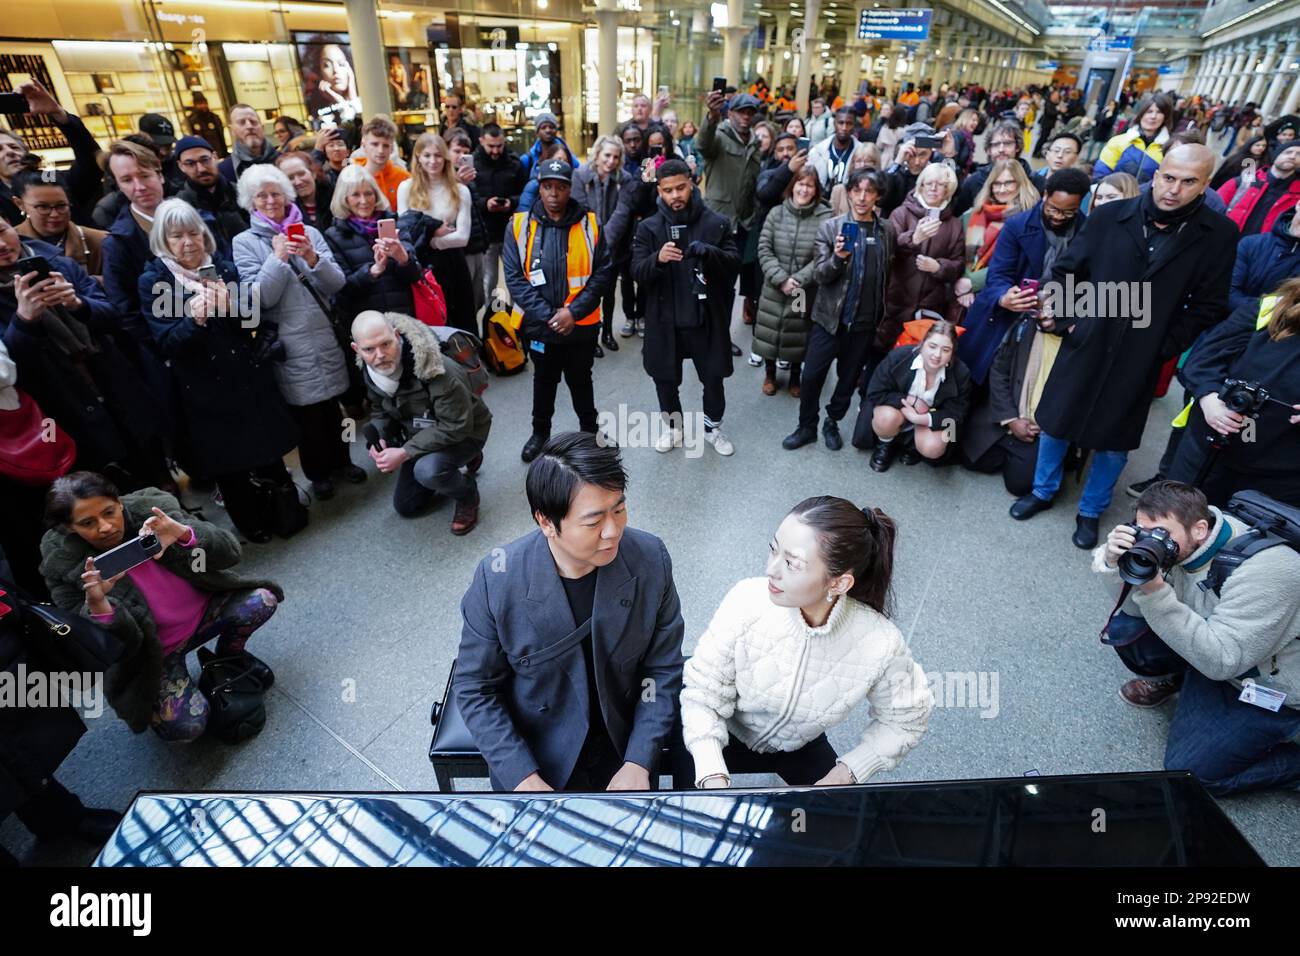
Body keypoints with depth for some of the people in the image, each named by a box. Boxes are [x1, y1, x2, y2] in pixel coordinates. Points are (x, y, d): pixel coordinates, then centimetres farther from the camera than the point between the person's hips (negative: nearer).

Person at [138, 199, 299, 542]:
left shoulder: (224, 268, 4)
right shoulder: (153, 281, -5)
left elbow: (252, 322, 0)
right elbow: (167, 343, -12)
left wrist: (230, 306, -21)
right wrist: (194, 319, -30)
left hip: (249, 378, 3)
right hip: (204, 389, -2)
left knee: (268, 448, 11)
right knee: (226, 461, 8)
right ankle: (252, 523, 26)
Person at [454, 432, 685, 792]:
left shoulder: (651, 559, -20)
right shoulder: (497, 580, -23)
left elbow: (663, 669, -8)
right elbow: (475, 689, -10)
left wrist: (639, 763, -14)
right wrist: (523, 779, -16)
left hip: (622, 742, 2)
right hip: (530, 752, -1)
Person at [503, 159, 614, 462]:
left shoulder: (589, 224, -4)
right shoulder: (520, 225, -5)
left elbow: (603, 273, -7)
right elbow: (514, 277, -9)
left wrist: (573, 312, -16)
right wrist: (547, 314, -17)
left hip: (581, 325, 0)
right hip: (539, 324, 1)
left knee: (580, 380, 17)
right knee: (543, 380, 18)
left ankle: (590, 429, 38)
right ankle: (540, 432, 39)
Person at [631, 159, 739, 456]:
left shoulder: (716, 223, -2)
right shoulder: (648, 228, -1)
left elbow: (735, 262, -8)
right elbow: (636, 272, -9)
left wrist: (709, 252, -28)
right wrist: (657, 259, -31)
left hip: (707, 317, 0)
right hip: (665, 319, 1)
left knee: (713, 377, 11)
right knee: (665, 377, 14)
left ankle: (712, 427, 35)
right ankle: (672, 426, 37)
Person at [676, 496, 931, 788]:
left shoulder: (880, 643, -29)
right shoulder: (747, 600, -32)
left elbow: (905, 719, -7)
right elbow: (703, 693, -23)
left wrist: (847, 772, -16)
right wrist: (713, 777, -35)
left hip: (800, 747, 2)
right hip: (726, 734, -1)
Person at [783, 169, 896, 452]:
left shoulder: (887, 230, 2)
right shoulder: (831, 227, -4)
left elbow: (889, 276, 11)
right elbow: (819, 276, -9)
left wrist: (887, 318, 10)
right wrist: (837, 258, -29)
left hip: (865, 320, 2)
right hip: (829, 316, -2)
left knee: (849, 377, 11)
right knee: (812, 375, -1)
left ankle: (832, 423, 30)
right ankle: (806, 427, 17)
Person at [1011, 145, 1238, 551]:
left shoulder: (1218, 235, -5)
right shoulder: (1110, 216, -5)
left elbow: (1209, 305, -1)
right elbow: (1065, 271, 4)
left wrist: (1166, 346, -8)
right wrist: (1065, 321, -1)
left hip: (1139, 360, 0)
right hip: (1084, 346, 1)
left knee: (1114, 442, 11)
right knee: (1055, 422, 12)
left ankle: (1090, 512, 32)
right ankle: (1043, 492, 35)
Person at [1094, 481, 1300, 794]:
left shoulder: (1263, 569, -34)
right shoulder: (1172, 541, -16)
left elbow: (1221, 662, -36)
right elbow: (1133, 608, -12)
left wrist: (1155, 592, -43)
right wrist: (1115, 563, -31)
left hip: (1271, 685, -6)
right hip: (1212, 653, 7)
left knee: (1188, 773, -10)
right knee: (1125, 629, -11)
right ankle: (1170, 681, 18)